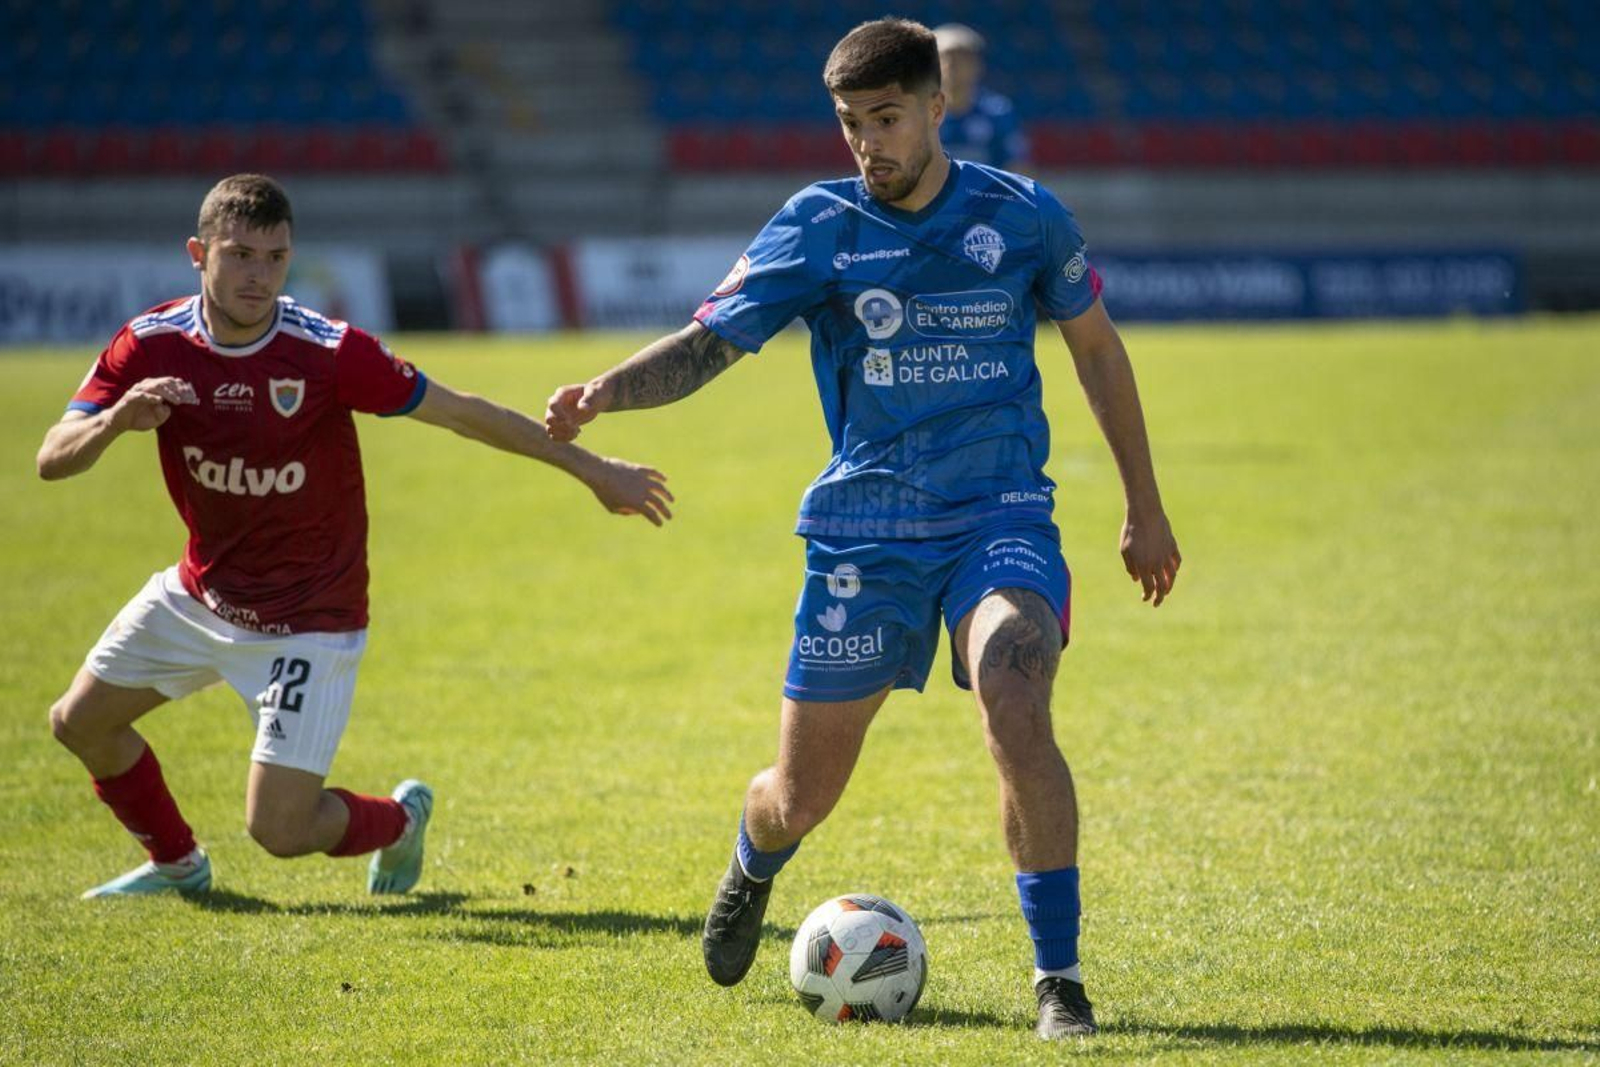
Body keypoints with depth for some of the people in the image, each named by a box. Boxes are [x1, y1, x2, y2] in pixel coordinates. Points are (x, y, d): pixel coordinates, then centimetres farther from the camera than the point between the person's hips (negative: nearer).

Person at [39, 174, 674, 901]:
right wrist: (118, 420, -38)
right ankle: (176, 863, 40)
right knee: (80, 721, 14)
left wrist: (590, 468, -12)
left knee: (279, 829, -10)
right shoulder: (151, 345, -13)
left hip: (306, 620, -5)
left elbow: (462, 412, -15)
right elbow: (52, 460, -15)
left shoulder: (329, 354, -23)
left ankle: (400, 820, 25)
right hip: (200, 593, 5)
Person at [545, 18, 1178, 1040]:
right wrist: (605, 391, -25)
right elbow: (706, 344, -4)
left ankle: (1059, 976, -18)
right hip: (864, 529, 1)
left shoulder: (1021, 215, -1)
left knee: (1017, 716, -30)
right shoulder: (817, 227, -2)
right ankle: (752, 872, 45)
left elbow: (1097, 348, 13)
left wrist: (1145, 507, 15)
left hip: (1001, 515, -1)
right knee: (800, 800, 6)